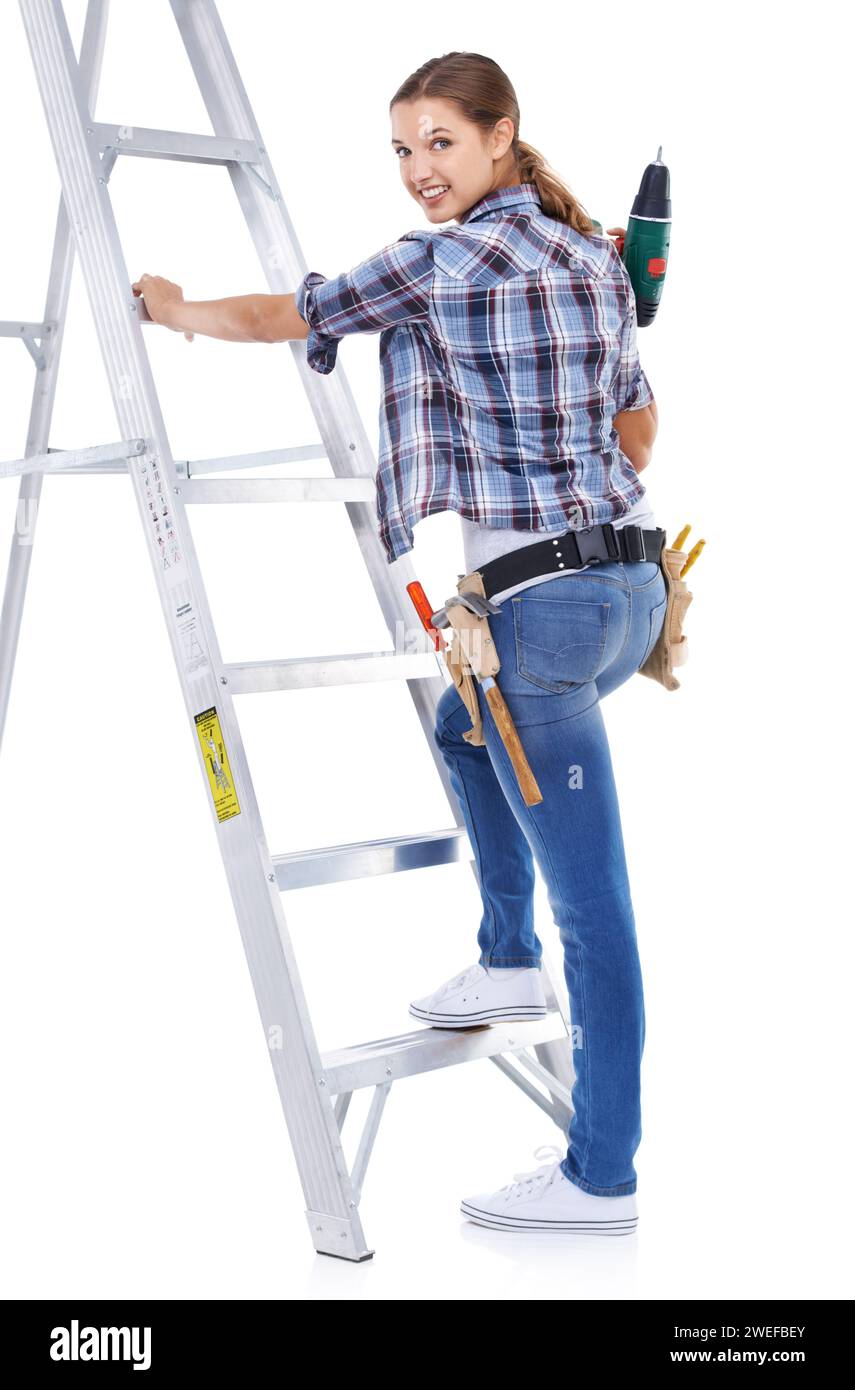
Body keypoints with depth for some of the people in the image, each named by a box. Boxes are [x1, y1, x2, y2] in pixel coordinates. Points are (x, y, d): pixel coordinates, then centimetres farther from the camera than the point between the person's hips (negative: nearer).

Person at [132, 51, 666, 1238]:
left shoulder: (442, 260, -9)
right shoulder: (597, 255, 13)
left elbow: (277, 319, 1)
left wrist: (174, 309, 20)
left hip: (541, 602, -9)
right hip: (631, 580, 9)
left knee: (590, 897, -3)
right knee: (465, 725, 34)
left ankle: (601, 1178, 7)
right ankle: (510, 963, 36)